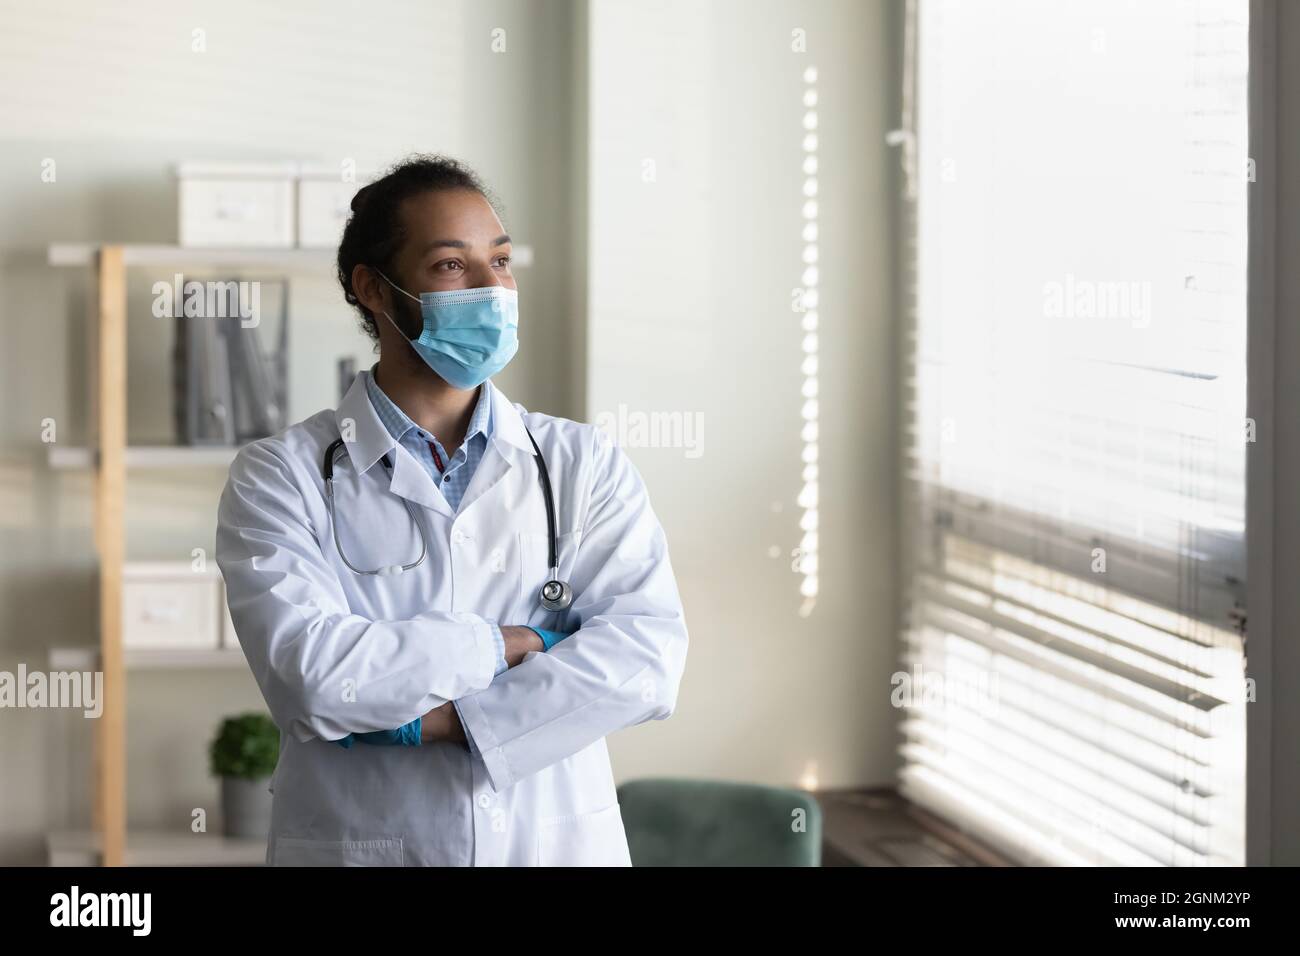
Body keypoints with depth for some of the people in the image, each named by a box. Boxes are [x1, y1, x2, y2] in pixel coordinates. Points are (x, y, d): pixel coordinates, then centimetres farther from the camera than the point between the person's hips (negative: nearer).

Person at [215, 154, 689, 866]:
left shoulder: (587, 466, 0)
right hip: (361, 847, -2)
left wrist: (434, 720, -21)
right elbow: (311, 671, -20)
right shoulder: (281, 476, -5)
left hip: (560, 844, 2)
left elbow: (646, 655, -14)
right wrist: (507, 643, -12)